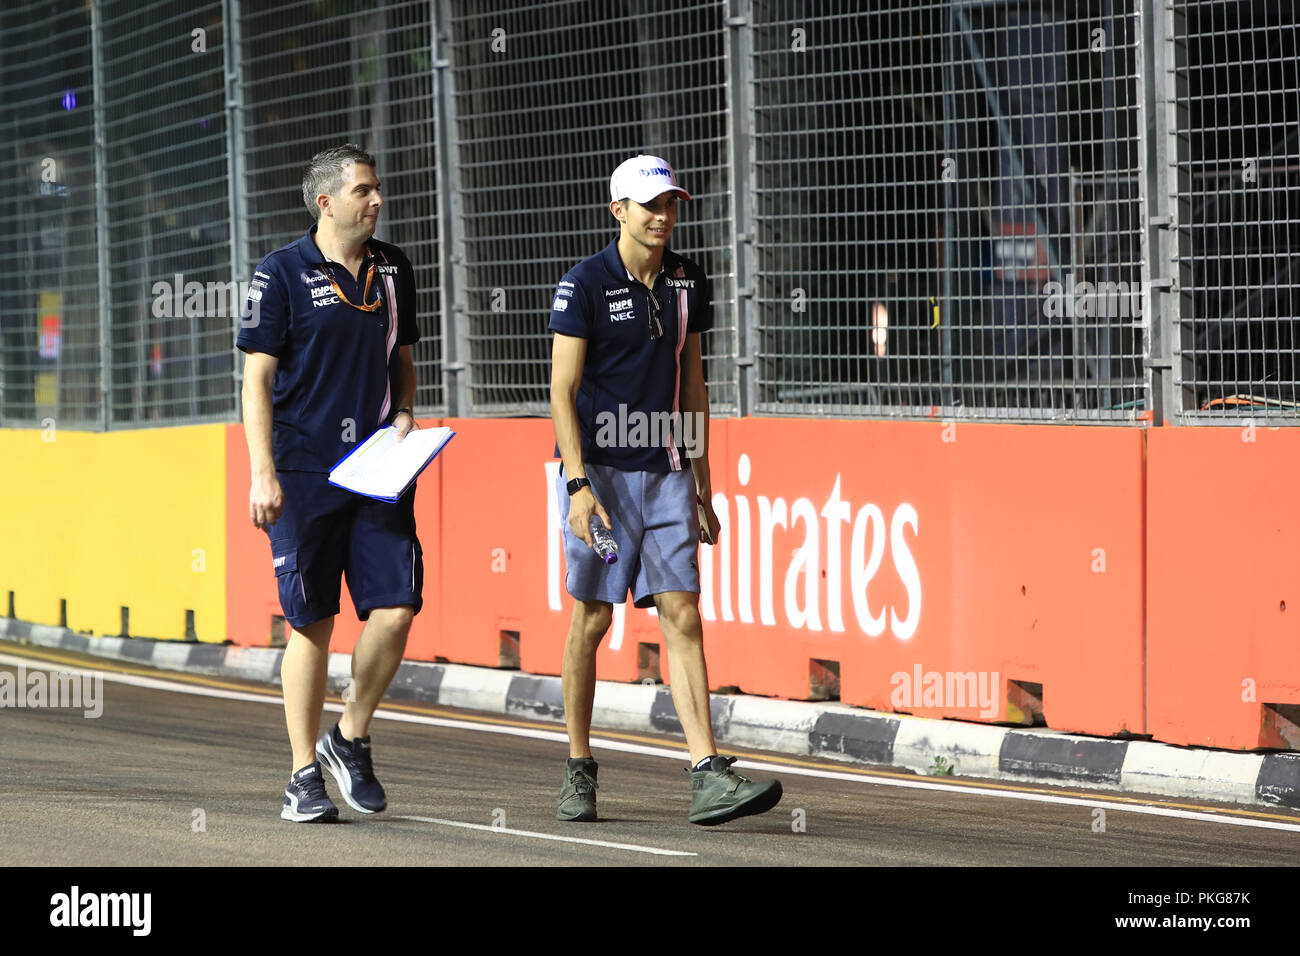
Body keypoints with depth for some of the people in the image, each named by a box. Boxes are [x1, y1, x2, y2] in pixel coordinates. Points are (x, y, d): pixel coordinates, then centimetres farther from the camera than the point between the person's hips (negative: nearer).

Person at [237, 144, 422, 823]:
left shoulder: (393, 270, 12)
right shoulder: (282, 274, -4)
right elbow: (257, 378, -5)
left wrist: (404, 415, 3)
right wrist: (263, 473, -12)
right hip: (304, 473, -4)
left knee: (396, 608, -7)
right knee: (312, 624, -1)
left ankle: (351, 739, 15)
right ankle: (305, 774, 8)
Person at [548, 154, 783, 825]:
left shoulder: (687, 283, 10)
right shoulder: (584, 285, -6)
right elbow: (563, 392, -9)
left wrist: (701, 484, 15)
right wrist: (578, 484, -18)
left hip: (665, 472, 4)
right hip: (600, 469, -4)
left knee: (682, 615, -4)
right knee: (592, 618, 1)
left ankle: (708, 777, -12)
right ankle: (578, 770, 16)